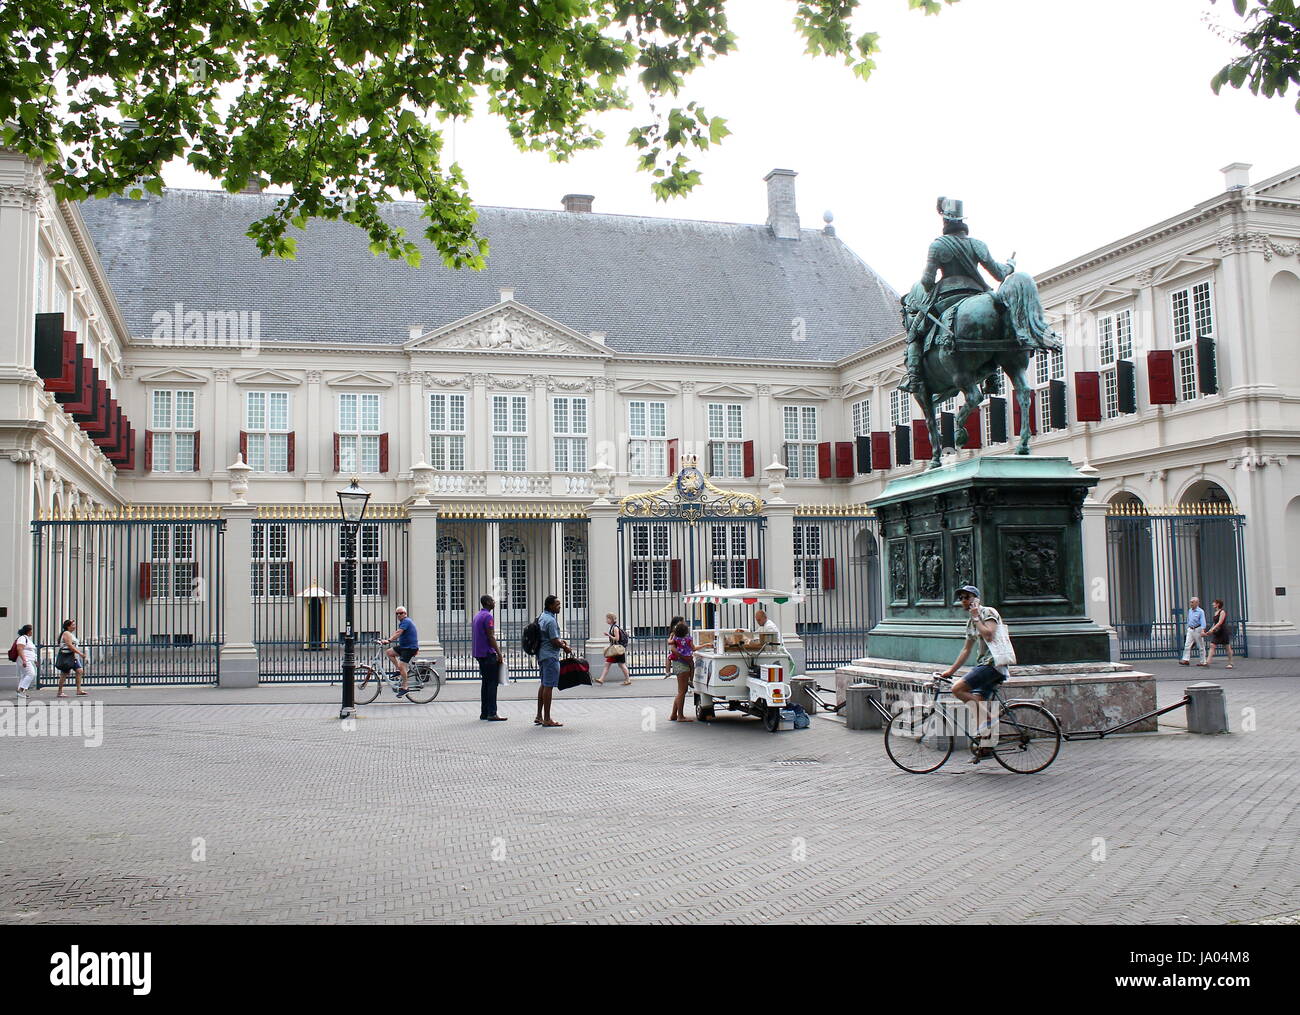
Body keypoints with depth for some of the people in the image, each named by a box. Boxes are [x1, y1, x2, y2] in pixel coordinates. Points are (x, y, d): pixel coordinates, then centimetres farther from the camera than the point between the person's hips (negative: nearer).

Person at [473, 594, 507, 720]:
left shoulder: (477, 616, 17)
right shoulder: (487, 616, -13)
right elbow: (491, 637, -18)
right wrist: (499, 653, -14)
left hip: (479, 654, 10)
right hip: (488, 654, -10)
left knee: (486, 683, 12)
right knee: (492, 684, -8)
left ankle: (484, 713, 13)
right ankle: (492, 714, -11)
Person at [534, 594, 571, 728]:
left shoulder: (542, 617, 14)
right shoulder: (551, 620, -17)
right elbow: (554, 641, -19)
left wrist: (560, 641, 14)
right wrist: (566, 648, -3)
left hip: (541, 655, 10)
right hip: (550, 656, -10)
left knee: (544, 685, 16)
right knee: (548, 686, -7)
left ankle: (539, 716, 20)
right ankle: (547, 719, -4)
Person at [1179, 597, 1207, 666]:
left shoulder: (1200, 611, -8)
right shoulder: (1190, 611, 12)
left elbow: (1203, 622, -17)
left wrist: (1202, 631, -29)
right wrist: (1188, 628, 21)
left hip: (1197, 630, -6)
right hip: (1190, 629, 6)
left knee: (1201, 646, 3)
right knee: (1187, 645, -5)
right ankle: (1186, 660, -9)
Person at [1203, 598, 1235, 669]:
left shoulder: (1222, 612, -10)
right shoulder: (1216, 612, 14)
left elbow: (1220, 622, -19)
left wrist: (1212, 629, -25)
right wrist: (1210, 631, 16)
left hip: (1223, 632, -8)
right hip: (1216, 632, 8)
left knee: (1227, 648, 2)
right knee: (1212, 646, -4)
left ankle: (1230, 663, 12)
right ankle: (1207, 662, -12)